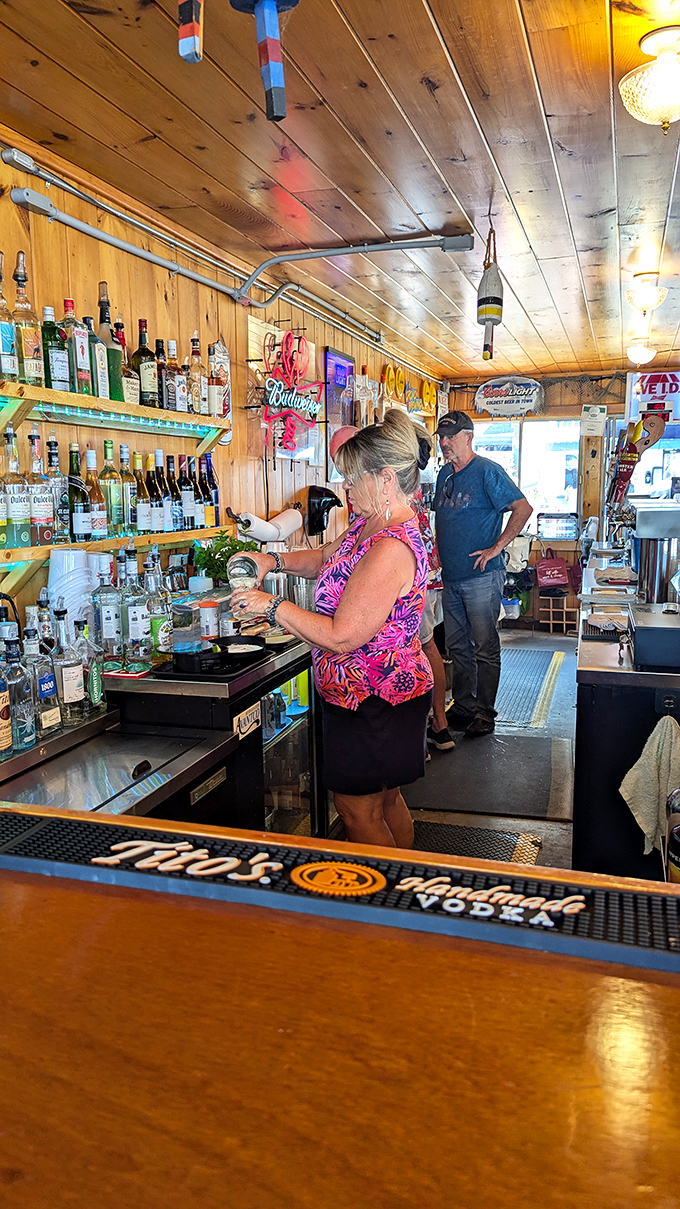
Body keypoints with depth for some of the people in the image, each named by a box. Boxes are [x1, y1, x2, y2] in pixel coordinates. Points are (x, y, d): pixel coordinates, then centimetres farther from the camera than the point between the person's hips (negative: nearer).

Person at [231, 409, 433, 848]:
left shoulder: (391, 549, -28)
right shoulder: (370, 523, 5)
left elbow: (342, 636, -29)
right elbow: (329, 559, 23)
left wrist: (272, 606, -19)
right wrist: (274, 561, 6)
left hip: (372, 698, -10)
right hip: (385, 690, 10)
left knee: (358, 812, 4)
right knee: (386, 799, 23)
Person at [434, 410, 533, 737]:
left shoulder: (487, 471, -10)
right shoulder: (445, 474, 13)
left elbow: (523, 508, -15)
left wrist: (496, 548, -17)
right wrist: (438, 549, 14)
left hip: (481, 576, -8)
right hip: (451, 576, 8)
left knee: (485, 647, 0)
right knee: (457, 646, 13)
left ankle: (484, 712, 9)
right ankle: (463, 706, 24)